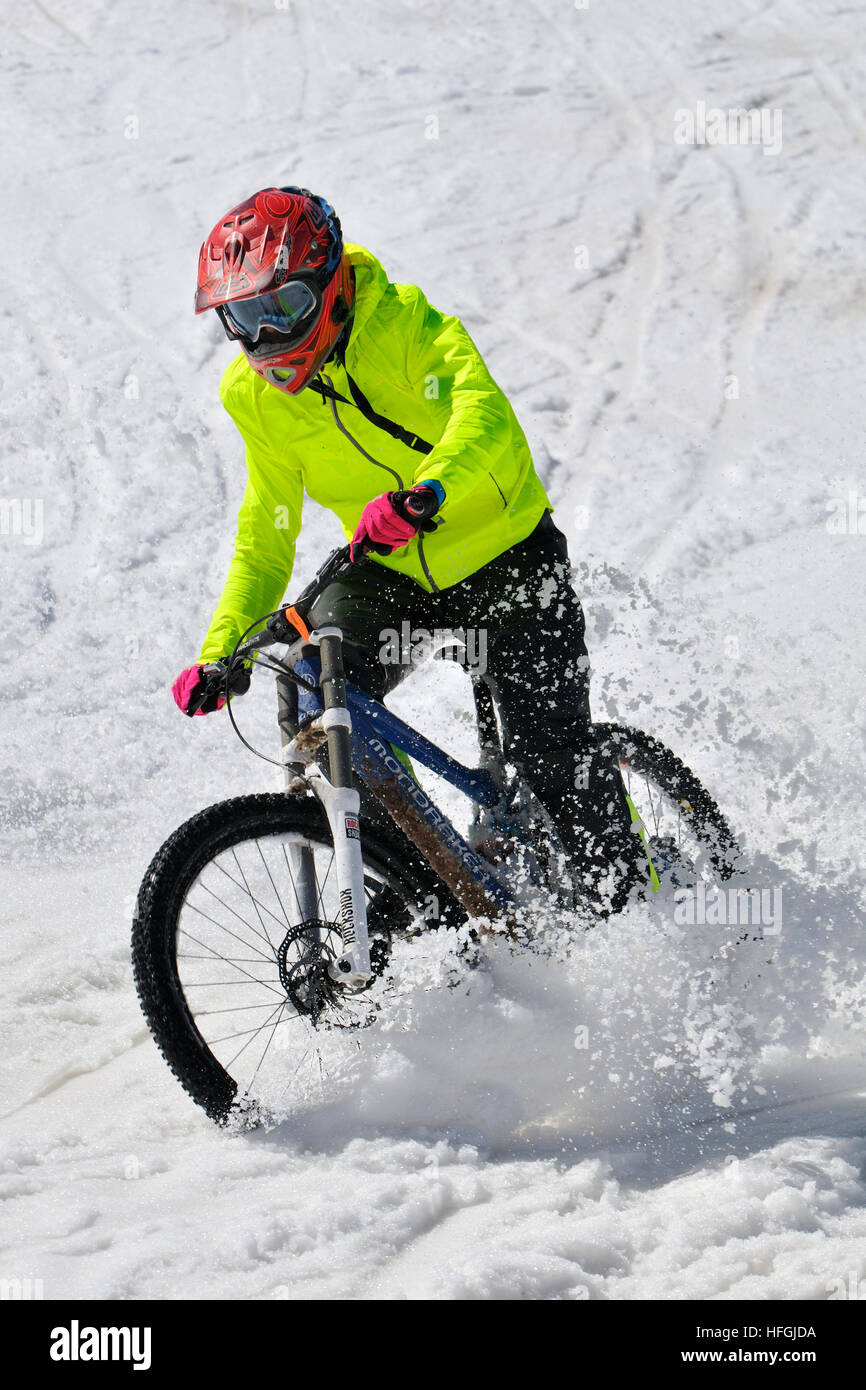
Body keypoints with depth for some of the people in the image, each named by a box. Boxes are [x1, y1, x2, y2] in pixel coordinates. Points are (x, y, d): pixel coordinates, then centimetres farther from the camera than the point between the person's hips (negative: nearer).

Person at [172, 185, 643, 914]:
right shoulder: (255, 396, -5)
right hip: (389, 579, 4)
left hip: (504, 557, -4)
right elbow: (266, 534, 2)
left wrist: (425, 494, -59)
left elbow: (485, 414, -38)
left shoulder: (403, 322, -21)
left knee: (552, 756, -10)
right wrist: (219, 655, -9)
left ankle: (629, 892, 16)